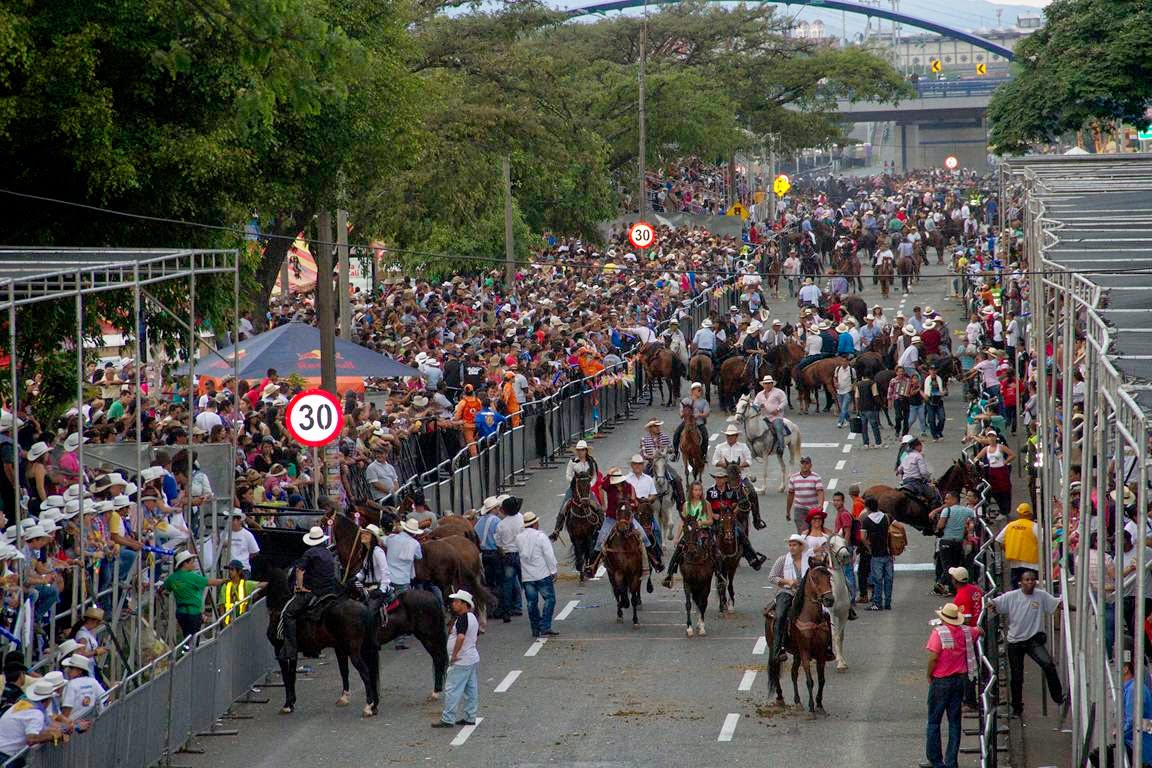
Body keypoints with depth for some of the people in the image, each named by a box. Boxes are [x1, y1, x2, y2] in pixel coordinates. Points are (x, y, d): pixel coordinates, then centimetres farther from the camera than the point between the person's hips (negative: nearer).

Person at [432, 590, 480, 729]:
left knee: (452, 689, -6)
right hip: (472, 659, 10)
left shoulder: (462, 619, -20)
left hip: (461, 662, -10)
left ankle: (447, 719, -5)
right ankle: (470, 717, 19)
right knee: (471, 689, 13)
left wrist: (454, 655, -25)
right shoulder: (472, 617, 11)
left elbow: (461, 637, -35)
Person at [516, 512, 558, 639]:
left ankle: (536, 629, 11)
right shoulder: (540, 537, -11)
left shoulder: (518, 537, 4)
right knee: (549, 599, 1)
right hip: (542, 574, -5)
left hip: (526, 576, 5)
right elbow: (549, 555, -11)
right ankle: (545, 627, -8)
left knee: (532, 602, 10)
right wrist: (553, 571, -4)